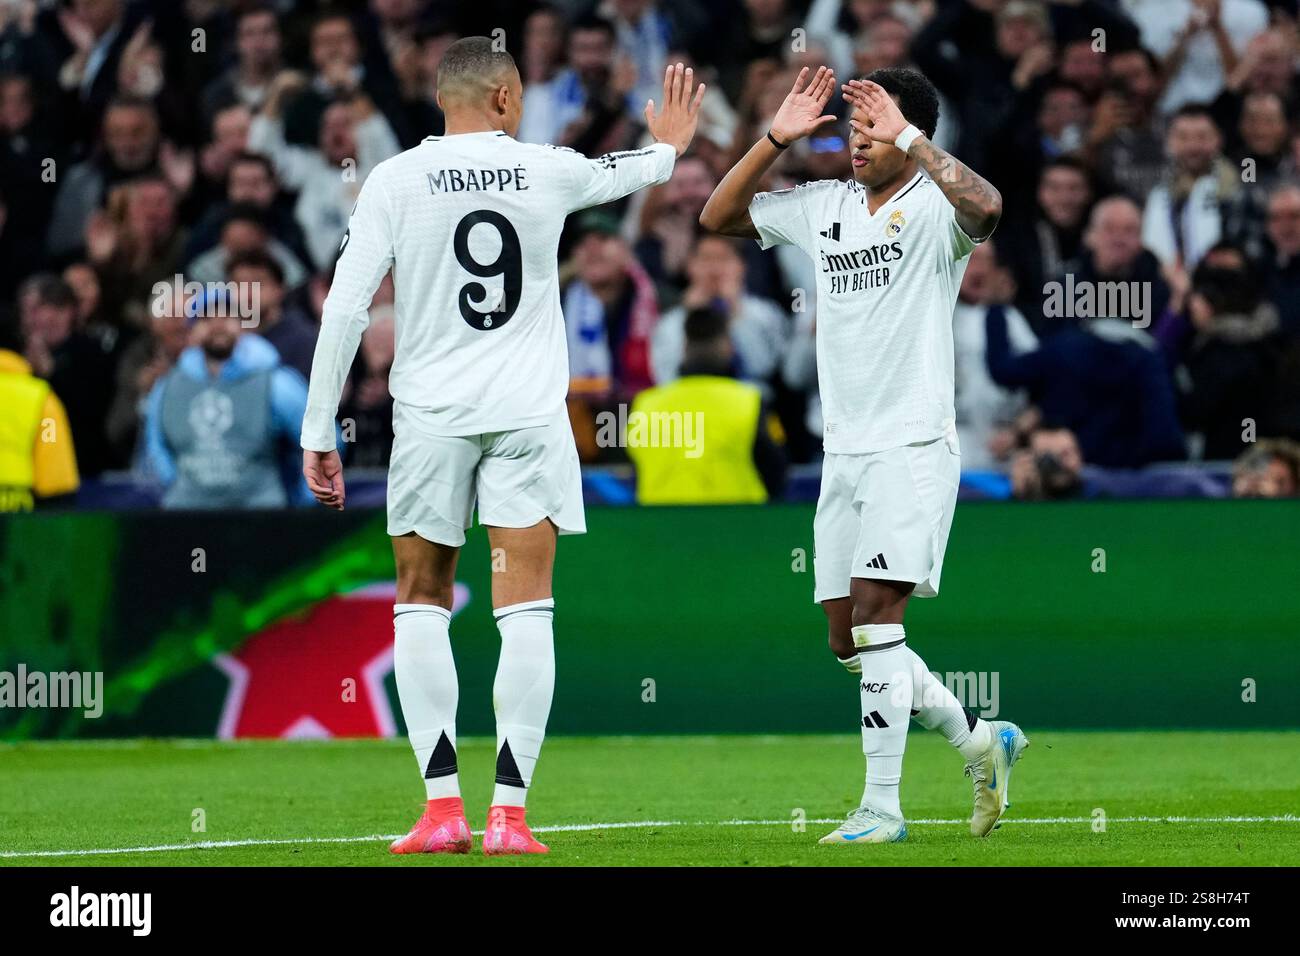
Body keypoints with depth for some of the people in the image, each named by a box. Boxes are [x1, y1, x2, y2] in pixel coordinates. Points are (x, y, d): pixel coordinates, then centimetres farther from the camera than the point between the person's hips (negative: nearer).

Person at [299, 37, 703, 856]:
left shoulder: (396, 180, -3)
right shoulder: (548, 171, 3)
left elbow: (345, 308, -7)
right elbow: (621, 172, 27)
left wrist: (319, 433, -1)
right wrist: (669, 148, 50)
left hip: (431, 417, 0)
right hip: (529, 417, 0)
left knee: (422, 604, 11)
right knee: (526, 611, 1)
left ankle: (442, 806, 2)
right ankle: (509, 812, -5)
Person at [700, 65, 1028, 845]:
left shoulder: (934, 209, -8)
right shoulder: (824, 206, 12)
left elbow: (986, 206, -32)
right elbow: (719, 216, 16)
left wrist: (906, 137, -27)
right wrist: (778, 138, 5)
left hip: (914, 445, -8)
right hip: (844, 451, 8)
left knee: (875, 614, -17)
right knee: (849, 642, 9)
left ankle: (882, 807, -14)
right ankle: (980, 740, 27)